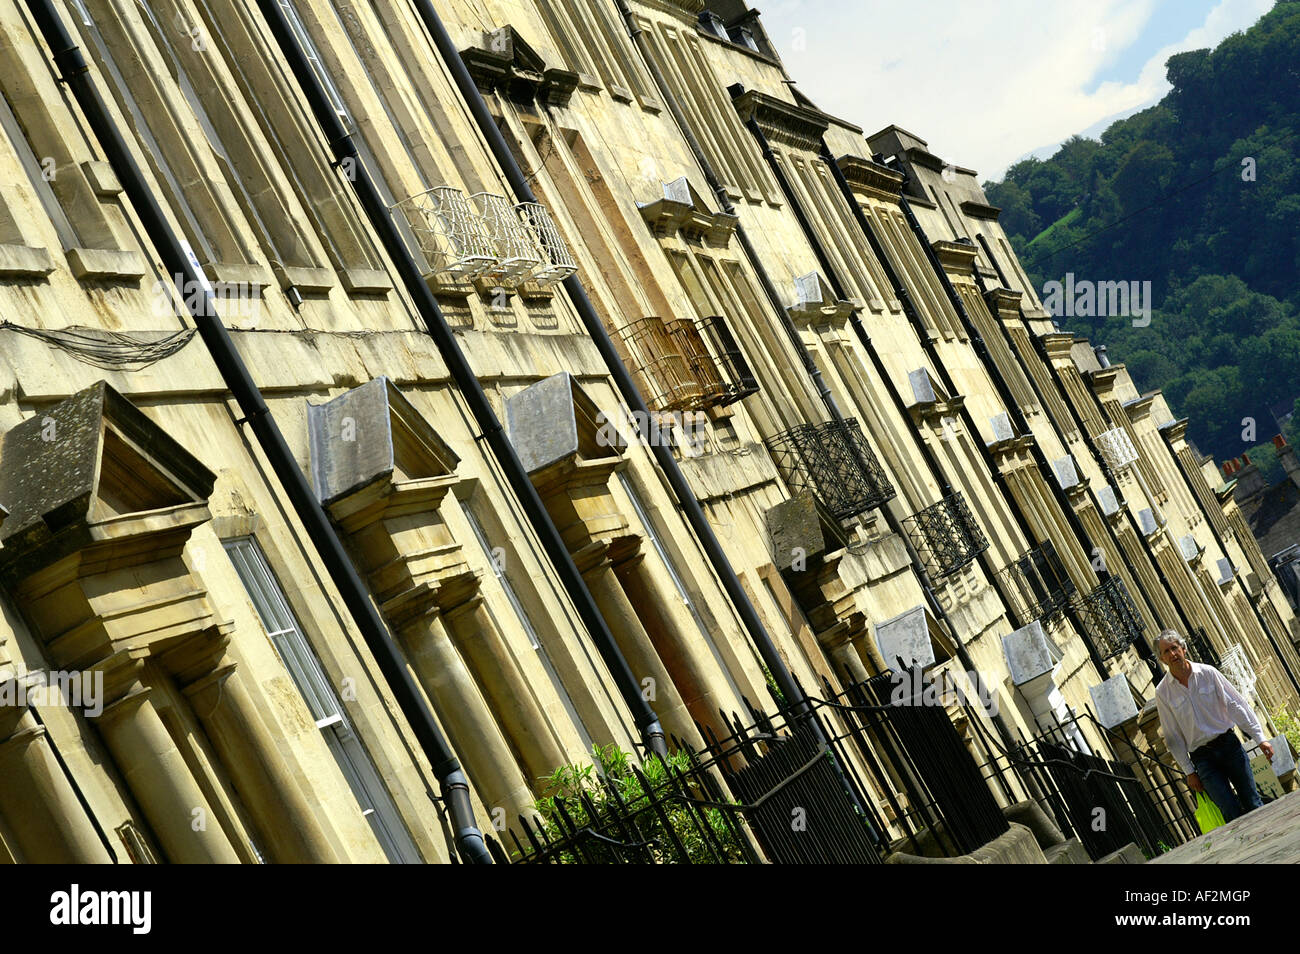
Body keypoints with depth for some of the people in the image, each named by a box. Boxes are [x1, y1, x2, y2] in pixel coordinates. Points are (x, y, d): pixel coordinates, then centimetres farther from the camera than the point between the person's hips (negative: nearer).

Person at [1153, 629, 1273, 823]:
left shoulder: (1207, 673, 1)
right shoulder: (1163, 693, -1)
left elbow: (1236, 705, 2)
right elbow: (1173, 737, 2)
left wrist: (1259, 738, -4)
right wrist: (1189, 771, 0)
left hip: (1229, 744, 1)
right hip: (1202, 756, -1)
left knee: (1253, 804, -2)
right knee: (1232, 812, -12)